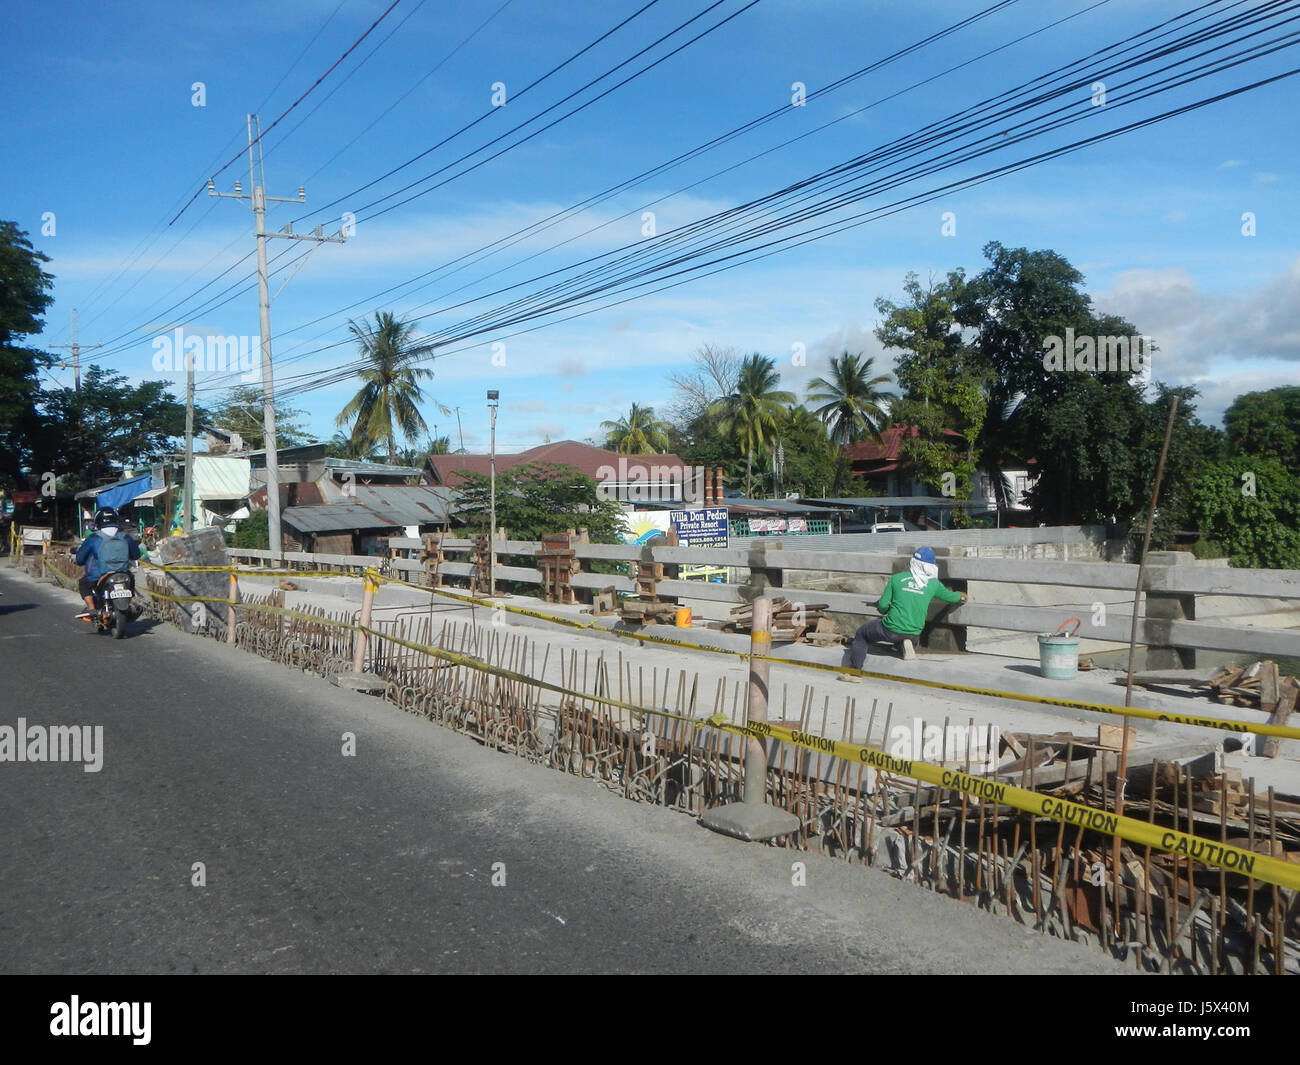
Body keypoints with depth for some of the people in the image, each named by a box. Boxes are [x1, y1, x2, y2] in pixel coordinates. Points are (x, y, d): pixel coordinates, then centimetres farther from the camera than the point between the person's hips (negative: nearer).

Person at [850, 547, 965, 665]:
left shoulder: (896, 578, -2)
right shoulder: (933, 584, 3)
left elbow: (883, 605, -2)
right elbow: (950, 596, 21)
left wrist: (884, 610, 22)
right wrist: (961, 595, 44)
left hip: (891, 631, -3)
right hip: (914, 633, 3)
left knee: (860, 636, 18)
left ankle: (856, 668, -1)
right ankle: (904, 643, 5)